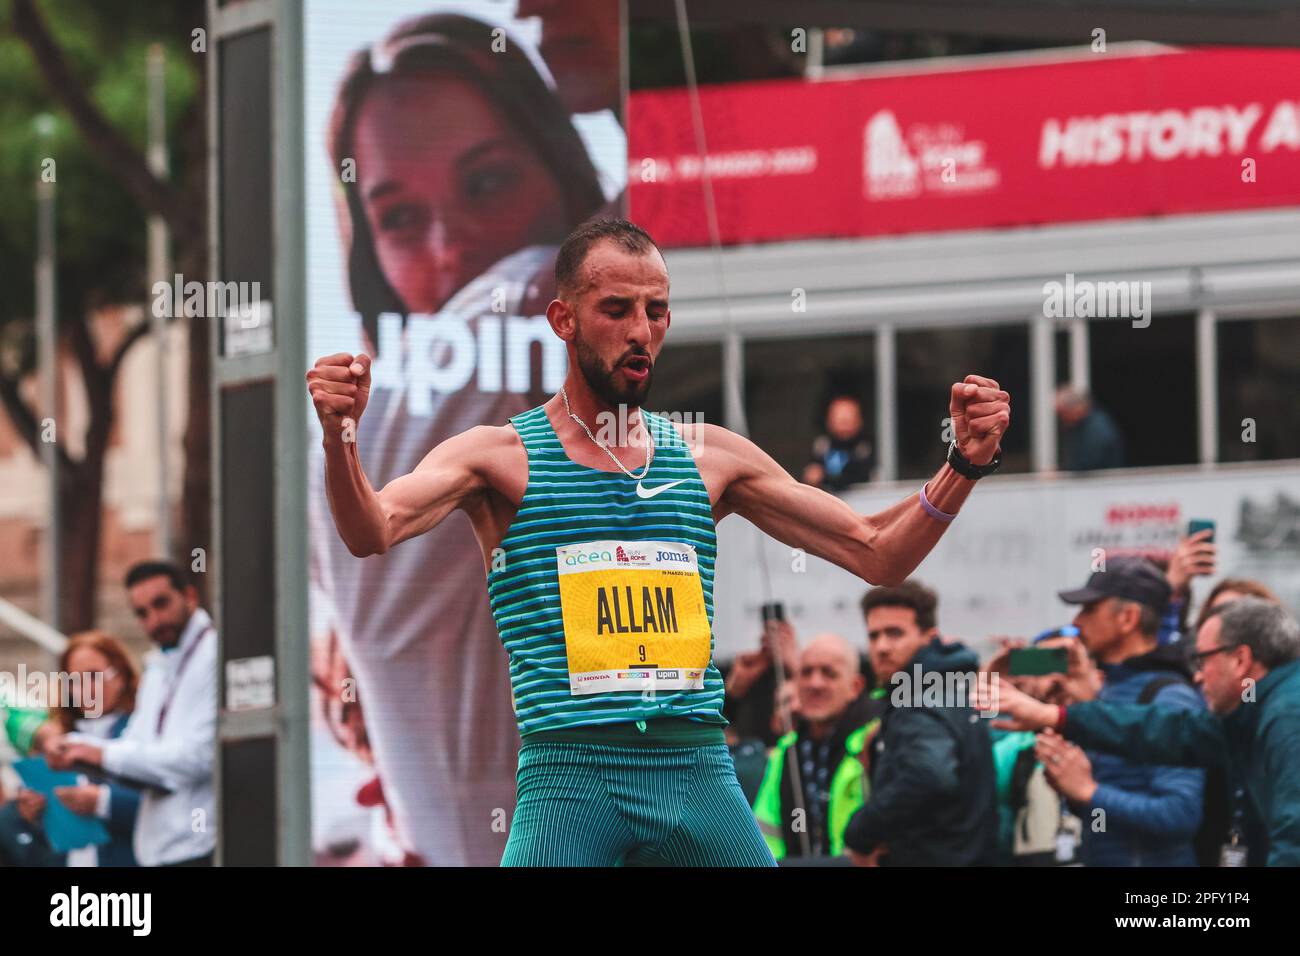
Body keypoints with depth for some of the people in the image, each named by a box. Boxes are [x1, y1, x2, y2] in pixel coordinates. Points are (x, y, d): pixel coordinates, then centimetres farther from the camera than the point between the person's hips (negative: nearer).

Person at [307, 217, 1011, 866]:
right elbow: (372, 532, -13)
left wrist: (964, 465, 1)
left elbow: (876, 553, 16)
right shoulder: (500, 457, 4)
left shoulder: (709, 458, 15)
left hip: (699, 775, 4)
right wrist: (340, 439, -33)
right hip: (569, 776, -3)